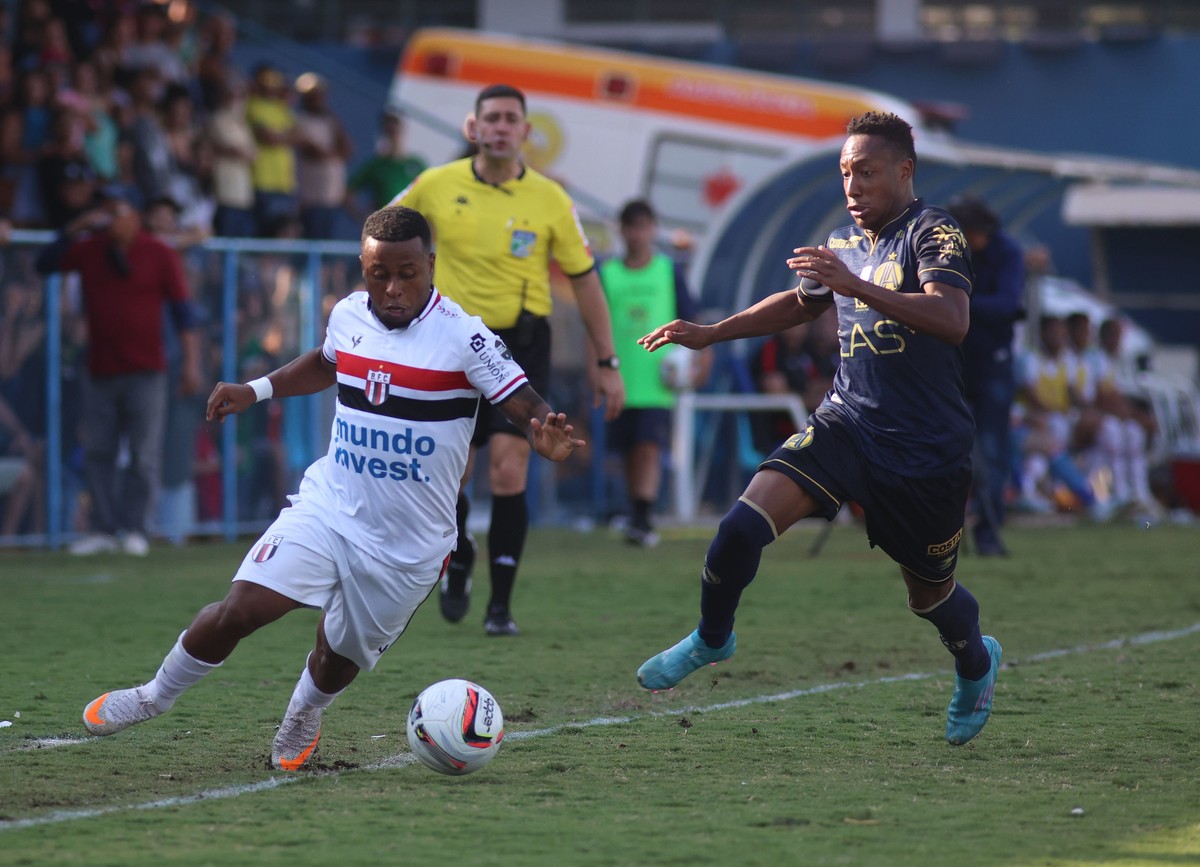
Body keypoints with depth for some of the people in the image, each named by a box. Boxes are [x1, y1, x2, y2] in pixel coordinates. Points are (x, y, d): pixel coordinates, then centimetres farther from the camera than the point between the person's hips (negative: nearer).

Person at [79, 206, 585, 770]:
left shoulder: (463, 337, -16)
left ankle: (303, 719, 45)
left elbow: (529, 411, -19)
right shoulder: (348, 316, 0)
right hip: (328, 508, 3)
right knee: (240, 611, -14)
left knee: (339, 658, 10)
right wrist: (256, 390, 15)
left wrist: (549, 443, -41)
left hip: (410, 547, -2)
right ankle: (155, 696, 9)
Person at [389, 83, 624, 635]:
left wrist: (606, 364, 3)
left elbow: (585, 281, 3)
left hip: (521, 345, -1)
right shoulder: (436, 186, -3)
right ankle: (459, 562, 31)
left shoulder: (550, 200, -5)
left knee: (508, 474, -12)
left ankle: (501, 605, -1)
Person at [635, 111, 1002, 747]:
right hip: (846, 423, 5)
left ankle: (976, 664, 45)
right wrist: (711, 334, 23)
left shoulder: (933, 232, -12)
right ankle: (712, 637, 8)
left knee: (930, 594, 11)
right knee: (743, 524, -17)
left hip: (928, 449, -5)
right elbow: (802, 303, 30)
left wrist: (857, 286, -38)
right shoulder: (843, 242, 10)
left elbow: (952, 318, -30)